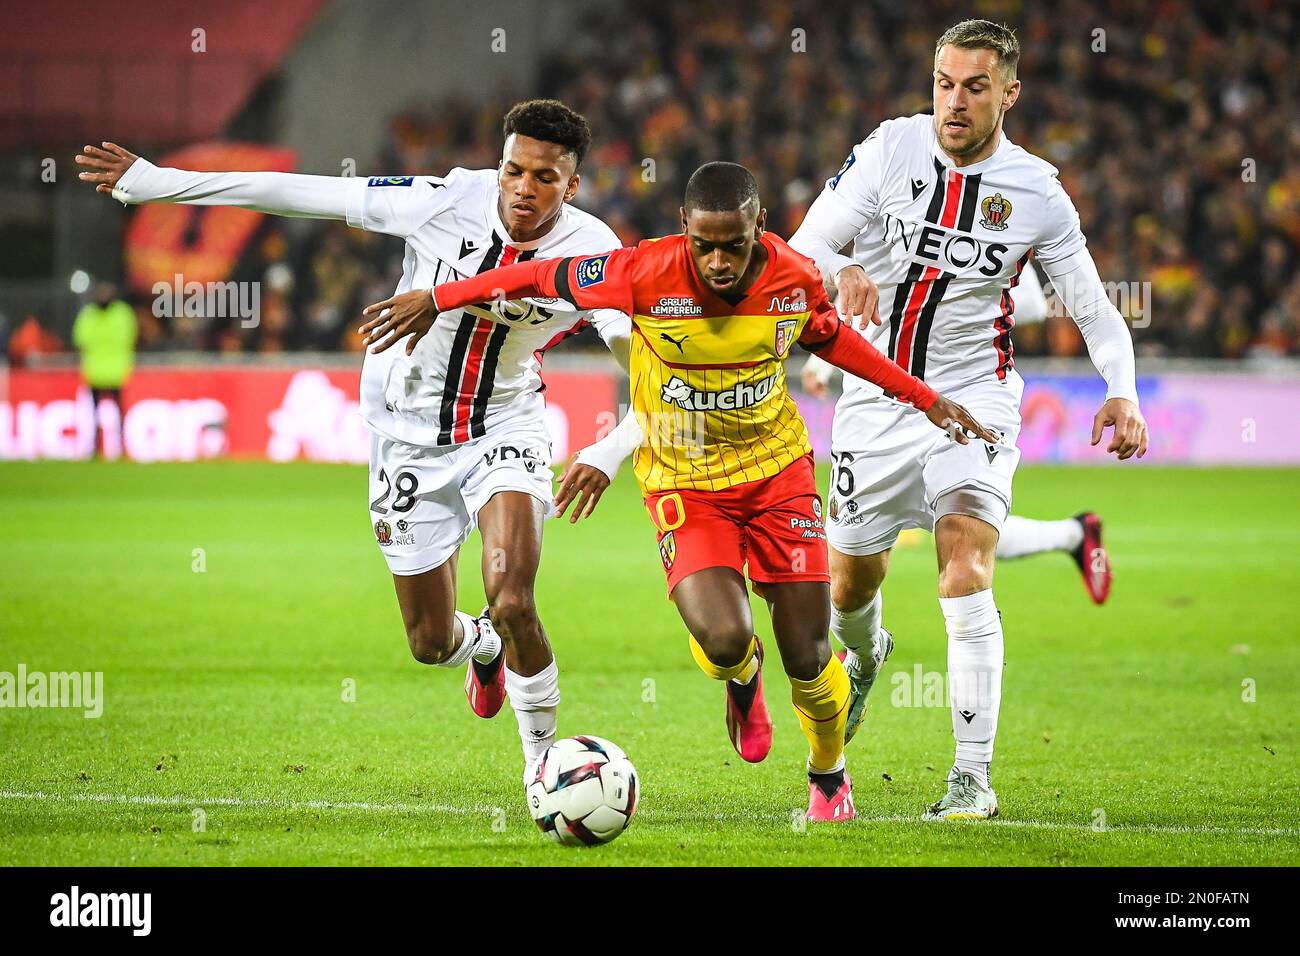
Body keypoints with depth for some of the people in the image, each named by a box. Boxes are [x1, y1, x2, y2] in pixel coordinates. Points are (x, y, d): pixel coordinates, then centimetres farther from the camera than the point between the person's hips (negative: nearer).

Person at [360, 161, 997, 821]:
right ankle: (742, 677, 16)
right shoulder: (647, 274, -22)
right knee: (723, 640, -25)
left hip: (777, 469, 2)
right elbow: (546, 277, -6)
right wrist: (436, 300, 3)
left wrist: (922, 397, 16)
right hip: (683, 481, -2)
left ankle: (829, 776, 32)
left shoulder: (795, 279, -13)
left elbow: (827, 336, 11)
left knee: (808, 660, -1)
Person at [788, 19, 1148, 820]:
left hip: (974, 396, -2)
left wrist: (1122, 392, -13)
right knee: (850, 578, 12)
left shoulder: (1036, 191, -4)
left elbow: (1095, 309, 5)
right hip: (878, 393, 2)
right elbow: (804, 246, -4)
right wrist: (845, 270, -28)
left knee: (966, 570, -21)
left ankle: (974, 777, -18)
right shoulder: (894, 147, -4)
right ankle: (864, 655, 51)